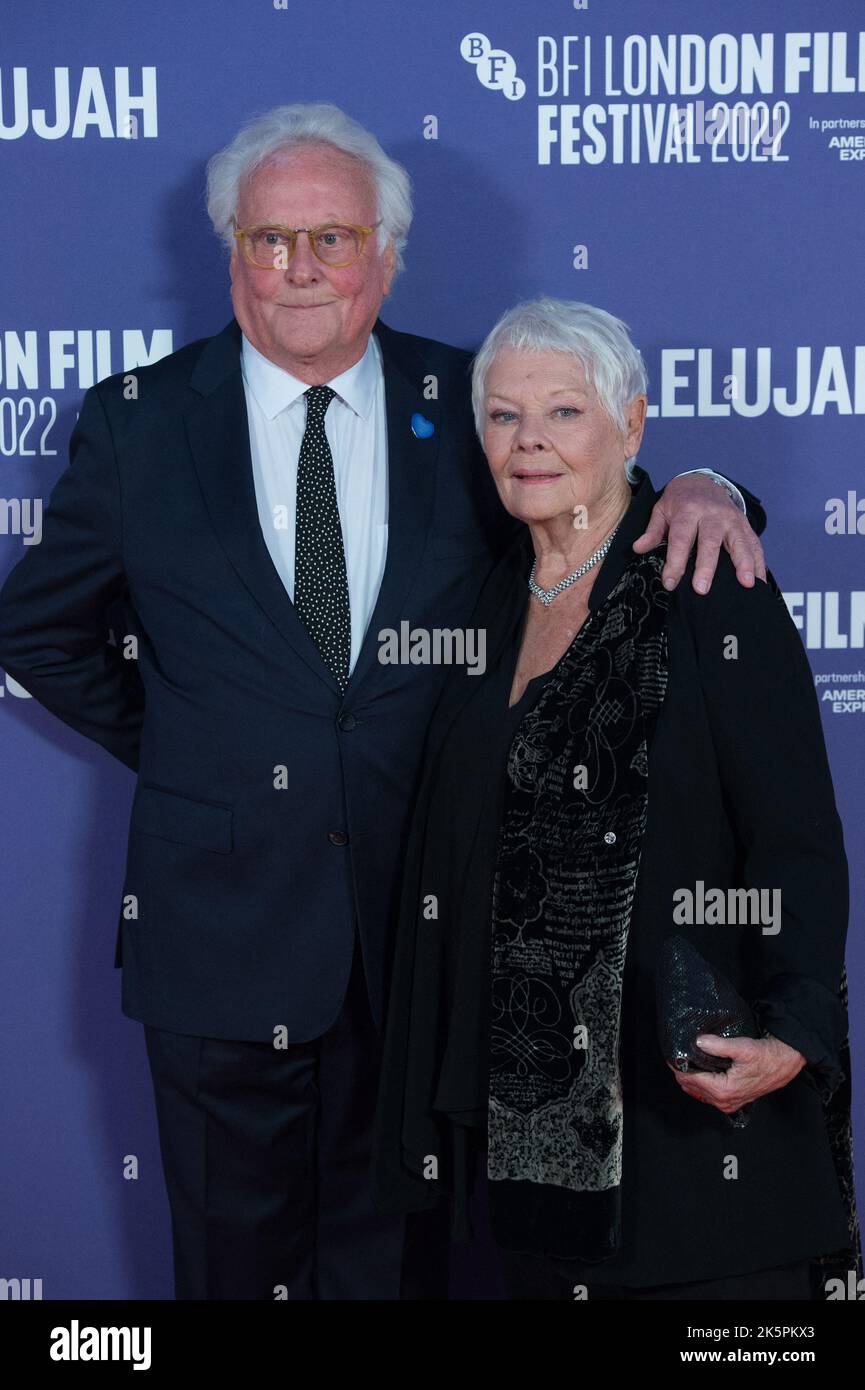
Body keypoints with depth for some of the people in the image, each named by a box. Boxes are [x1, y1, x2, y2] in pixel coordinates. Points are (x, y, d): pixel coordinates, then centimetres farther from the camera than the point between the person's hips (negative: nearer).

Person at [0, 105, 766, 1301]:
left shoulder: (467, 407, 0)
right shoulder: (140, 421, -2)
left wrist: (694, 493, -16)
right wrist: (167, 747, 3)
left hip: (422, 928, 1)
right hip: (222, 922, 0)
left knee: (400, 1249, 15)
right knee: (238, 1250, 15)